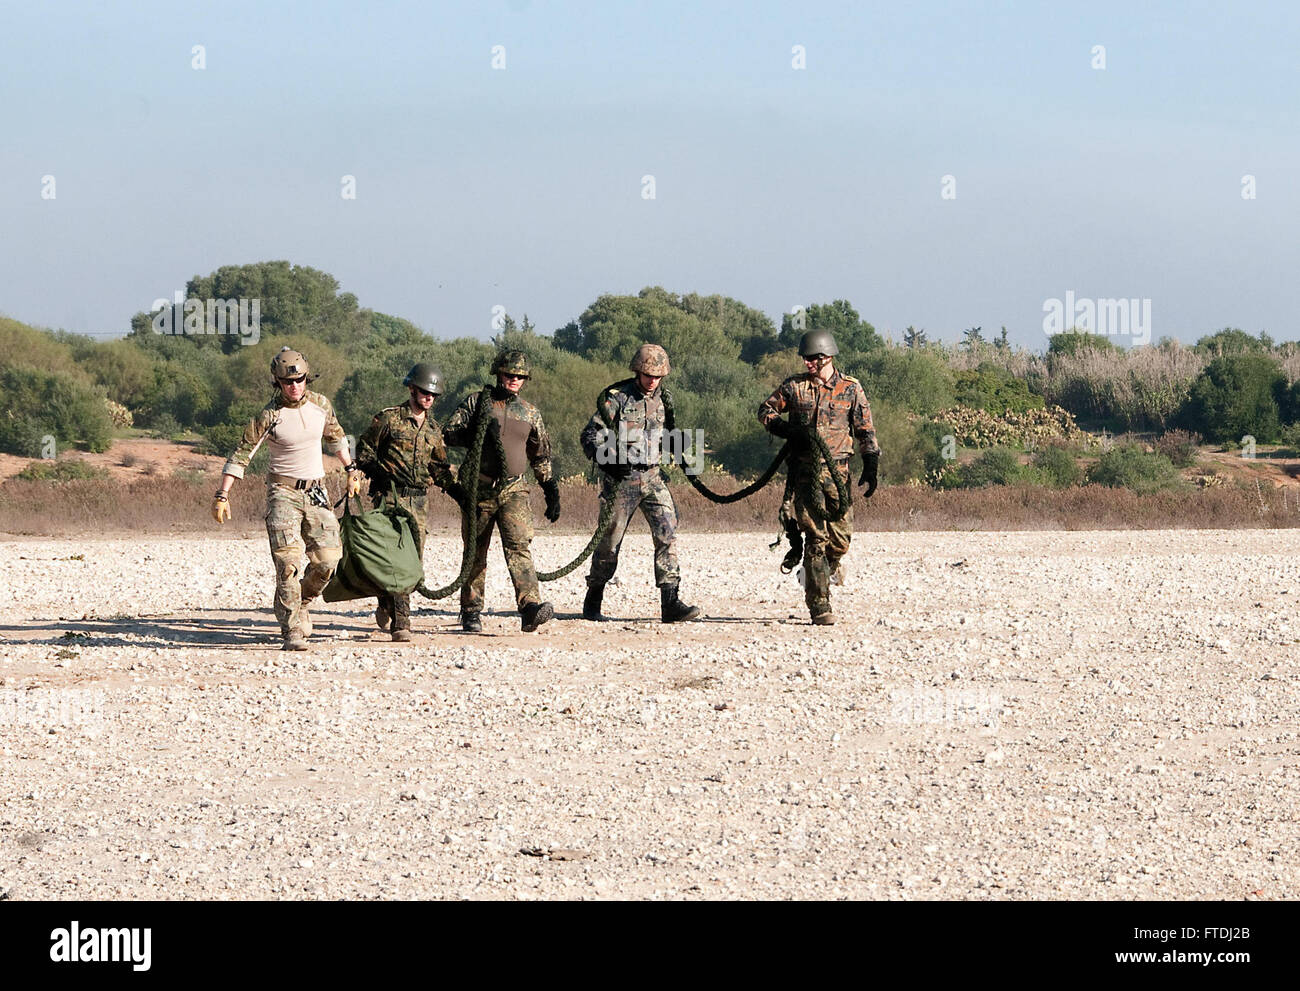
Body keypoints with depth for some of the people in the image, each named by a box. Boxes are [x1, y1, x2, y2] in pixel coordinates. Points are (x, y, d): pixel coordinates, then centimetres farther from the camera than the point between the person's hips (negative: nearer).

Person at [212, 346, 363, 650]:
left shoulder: (320, 405, 2)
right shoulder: (269, 416, -12)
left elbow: (334, 436, 22)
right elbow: (241, 455, -10)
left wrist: (350, 469, 27)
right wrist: (222, 495, -16)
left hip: (316, 491, 4)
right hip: (283, 491, -4)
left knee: (327, 559, -4)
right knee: (288, 562, -15)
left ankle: (300, 603, 23)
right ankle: (293, 631, -14)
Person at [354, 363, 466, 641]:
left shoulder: (434, 429, 17)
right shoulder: (388, 419, 0)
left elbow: (439, 467, 23)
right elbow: (364, 449, 3)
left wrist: (455, 489, 9)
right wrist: (375, 471, -14)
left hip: (419, 500, 6)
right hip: (390, 496, -6)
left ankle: (387, 606, 24)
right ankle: (400, 623, -14)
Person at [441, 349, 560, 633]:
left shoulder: (530, 413, 13)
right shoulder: (477, 402, 6)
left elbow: (541, 457, 21)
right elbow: (449, 434, -1)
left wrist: (552, 493, 18)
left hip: (513, 490, 1)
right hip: (478, 489, 0)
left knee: (519, 546, -18)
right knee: (475, 553, 7)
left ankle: (531, 608, -31)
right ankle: (471, 613, 20)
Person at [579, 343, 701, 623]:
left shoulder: (661, 401, 10)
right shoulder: (616, 399, -7)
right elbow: (591, 436, -9)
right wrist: (607, 461, -23)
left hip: (652, 477, 4)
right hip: (621, 478, -4)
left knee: (667, 534, -11)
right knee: (609, 541, 3)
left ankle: (670, 603, -15)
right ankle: (592, 603, 21)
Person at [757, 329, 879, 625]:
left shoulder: (850, 388, 5)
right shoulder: (794, 387, 5)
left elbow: (866, 431, 9)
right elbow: (765, 411, 15)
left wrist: (871, 470, 3)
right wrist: (787, 429, -4)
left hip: (838, 471, 1)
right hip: (805, 472, -1)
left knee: (841, 538, -2)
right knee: (816, 537, -9)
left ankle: (825, 571, 31)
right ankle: (819, 606, -7)